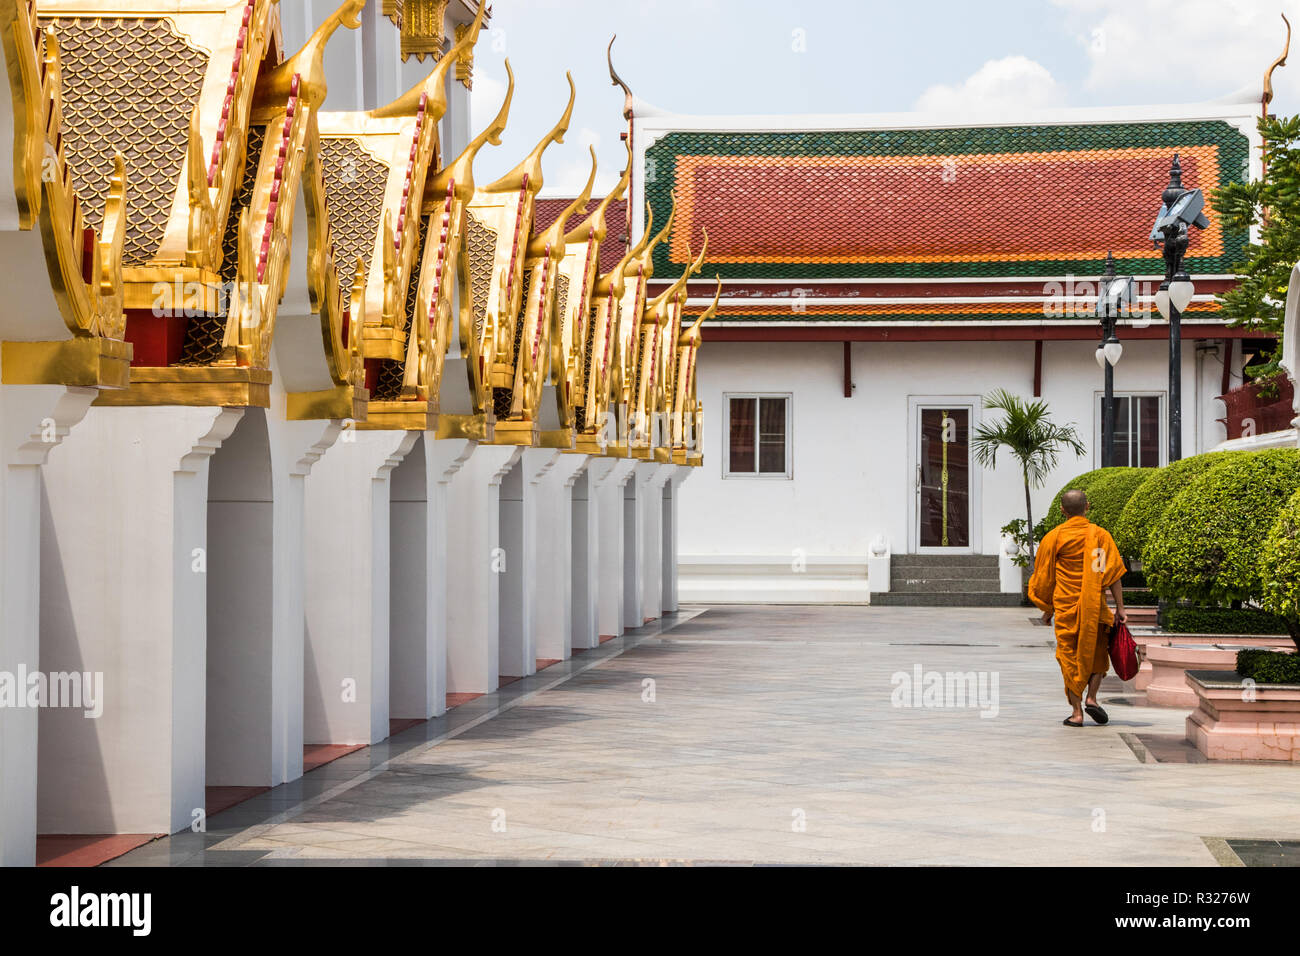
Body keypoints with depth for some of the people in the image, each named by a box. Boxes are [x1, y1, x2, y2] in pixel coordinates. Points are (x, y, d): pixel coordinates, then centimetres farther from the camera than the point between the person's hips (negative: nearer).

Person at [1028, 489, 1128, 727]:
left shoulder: (1054, 537, 0)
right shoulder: (1101, 535, 1)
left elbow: (1044, 576, 4)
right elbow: (1113, 574, -3)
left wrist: (1047, 609, 14)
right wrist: (1120, 608, -1)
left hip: (1066, 606, -1)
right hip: (1095, 606, 1)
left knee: (1070, 655, 4)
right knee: (1096, 651, 18)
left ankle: (1077, 711, 1)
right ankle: (1091, 697, 2)